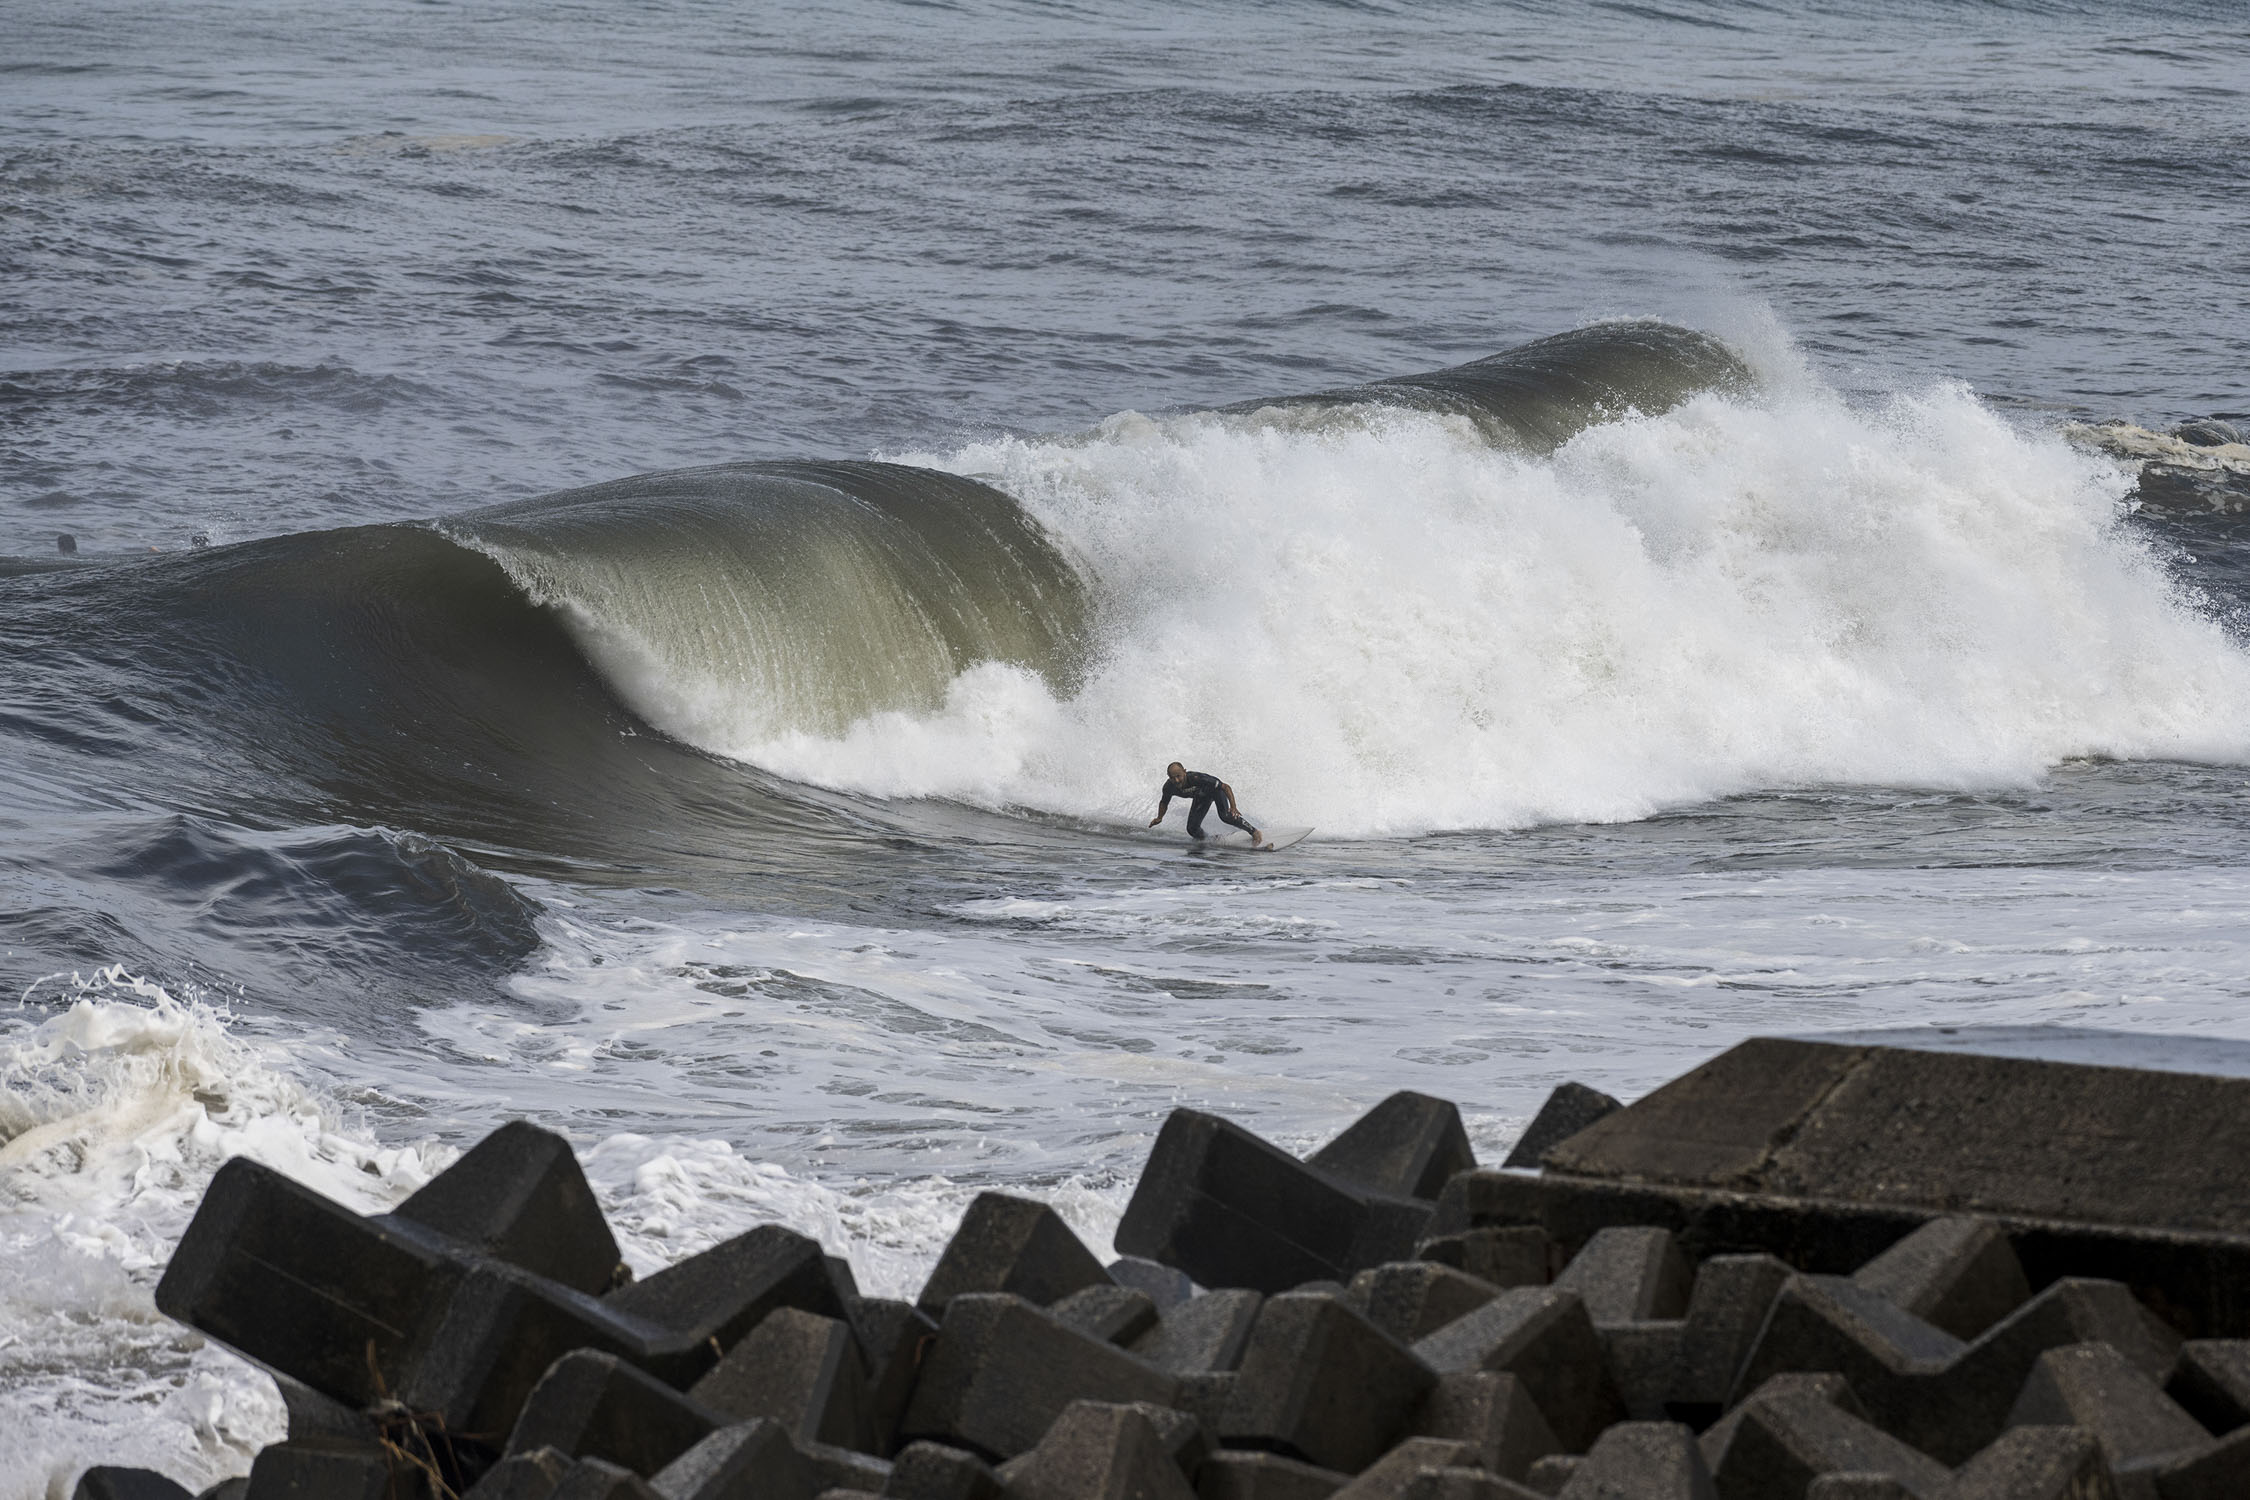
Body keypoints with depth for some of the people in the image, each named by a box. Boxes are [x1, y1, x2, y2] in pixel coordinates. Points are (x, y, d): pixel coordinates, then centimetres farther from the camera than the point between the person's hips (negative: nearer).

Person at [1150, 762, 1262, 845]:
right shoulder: (1168, 788, -27)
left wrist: (1233, 807, -48)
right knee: (1192, 829, -5)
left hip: (1216, 789, -5)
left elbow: (1226, 787, -37)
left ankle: (1254, 832, -16)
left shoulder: (1196, 778, -42)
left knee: (1225, 816, -28)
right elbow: (1164, 803, -1)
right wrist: (1159, 818, -18)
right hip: (1201, 797, 5)